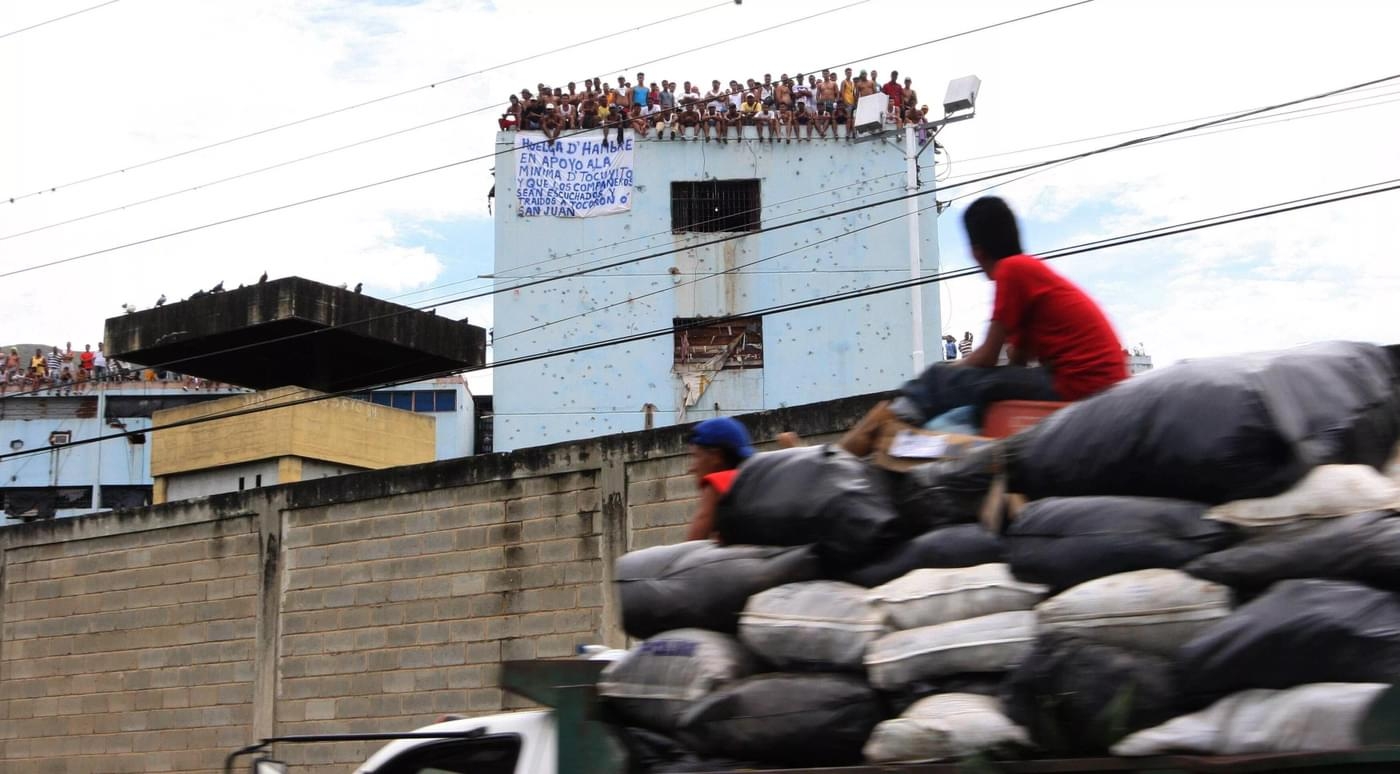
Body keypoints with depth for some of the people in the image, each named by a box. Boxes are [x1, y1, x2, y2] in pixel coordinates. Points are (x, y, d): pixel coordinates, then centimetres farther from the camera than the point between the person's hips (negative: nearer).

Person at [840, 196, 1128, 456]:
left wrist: (943, 376, 10)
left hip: (1077, 386, -10)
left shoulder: (1012, 269, -8)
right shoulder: (1032, 269, 21)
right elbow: (1018, 360, 19)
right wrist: (954, 371, 18)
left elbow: (987, 357, -6)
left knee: (942, 380, -8)